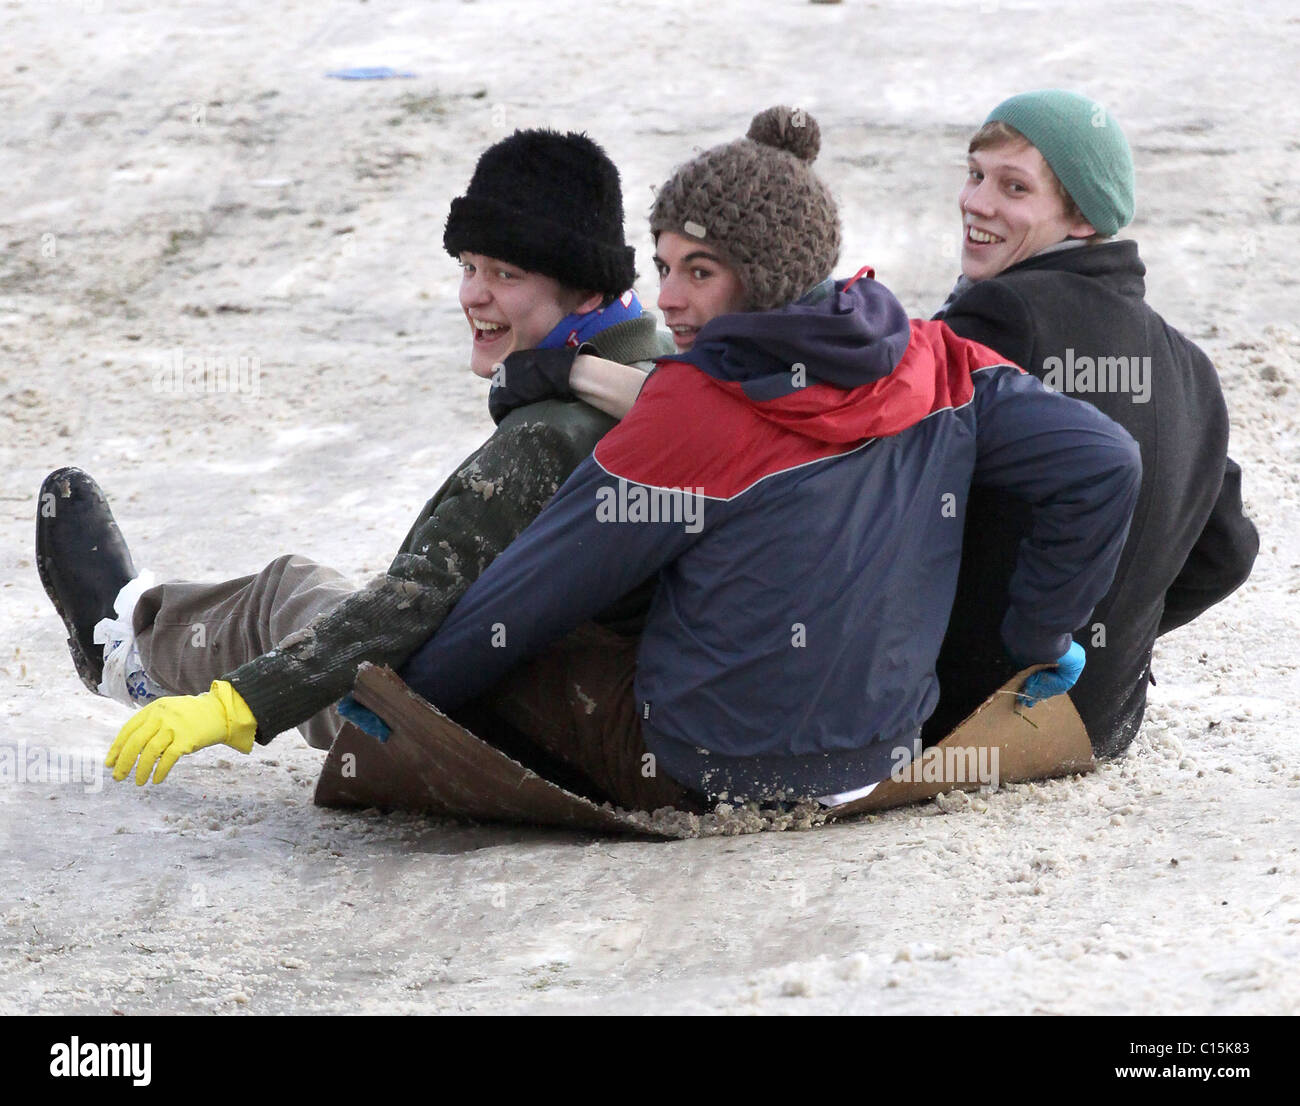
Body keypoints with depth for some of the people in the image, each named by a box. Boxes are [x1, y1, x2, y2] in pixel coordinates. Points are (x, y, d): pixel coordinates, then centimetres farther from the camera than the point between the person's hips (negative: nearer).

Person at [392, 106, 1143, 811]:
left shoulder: (690, 413, -17)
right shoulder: (935, 369, -4)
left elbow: (534, 595, -8)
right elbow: (1102, 465, -5)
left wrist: (405, 689, 6)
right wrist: (1039, 639, 7)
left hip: (710, 780, -7)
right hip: (878, 762, 7)